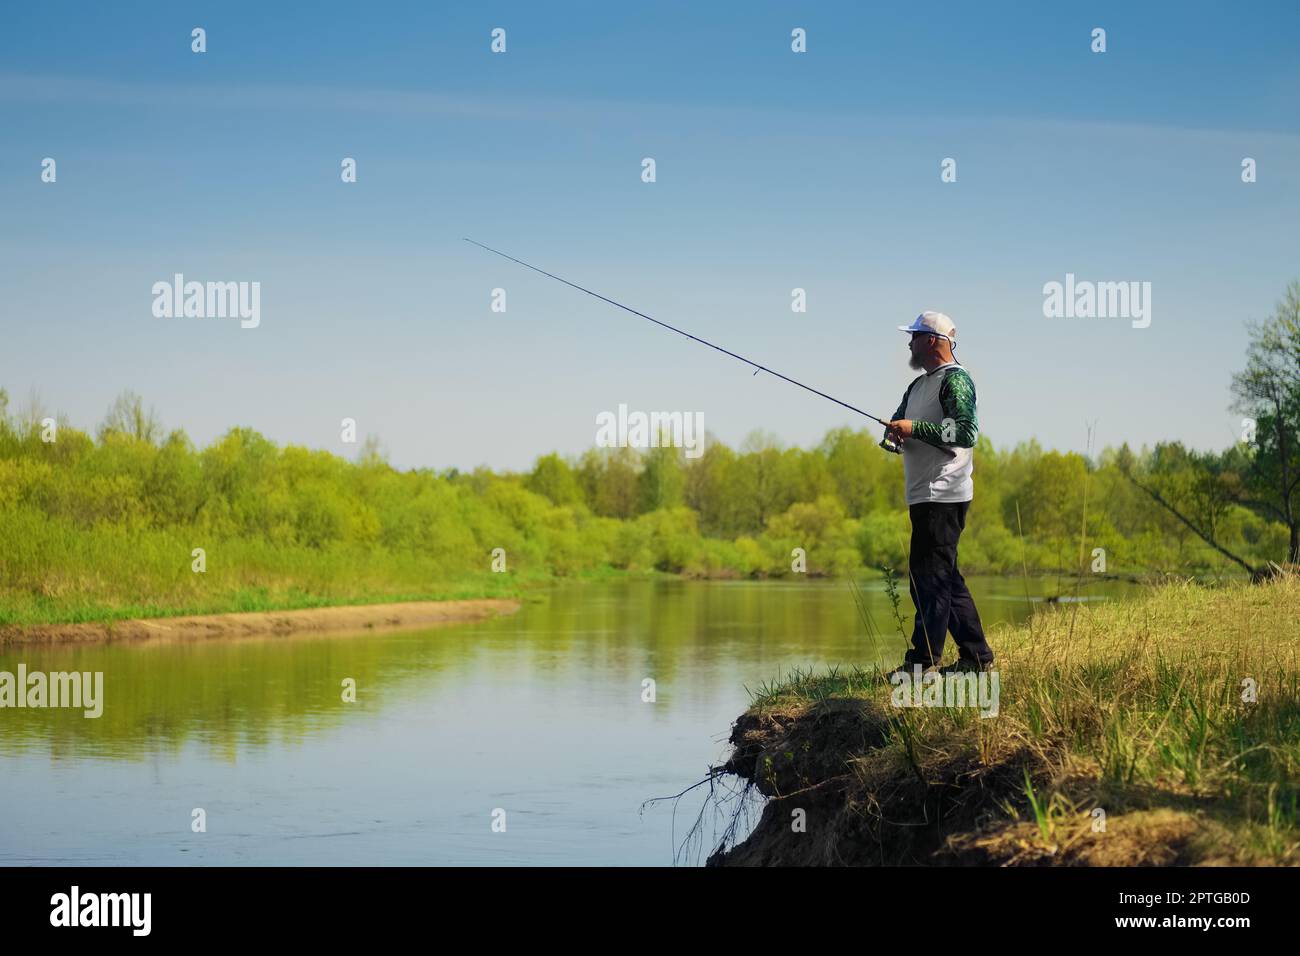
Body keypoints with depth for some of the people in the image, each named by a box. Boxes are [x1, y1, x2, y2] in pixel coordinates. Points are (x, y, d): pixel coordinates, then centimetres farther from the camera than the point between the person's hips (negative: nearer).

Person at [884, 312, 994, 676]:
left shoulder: (955, 380, -8)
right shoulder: (918, 385, 21)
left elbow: (966, 431, -19)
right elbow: (898, 425, 22)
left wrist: (915, 428, -19)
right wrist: (894, 431, -2)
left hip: (943, 494, -10)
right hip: (924, 495, 10)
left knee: (930, 578, -11)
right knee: (946, 579, 11)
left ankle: (922, 662, -13)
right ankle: (976, 656, 16)